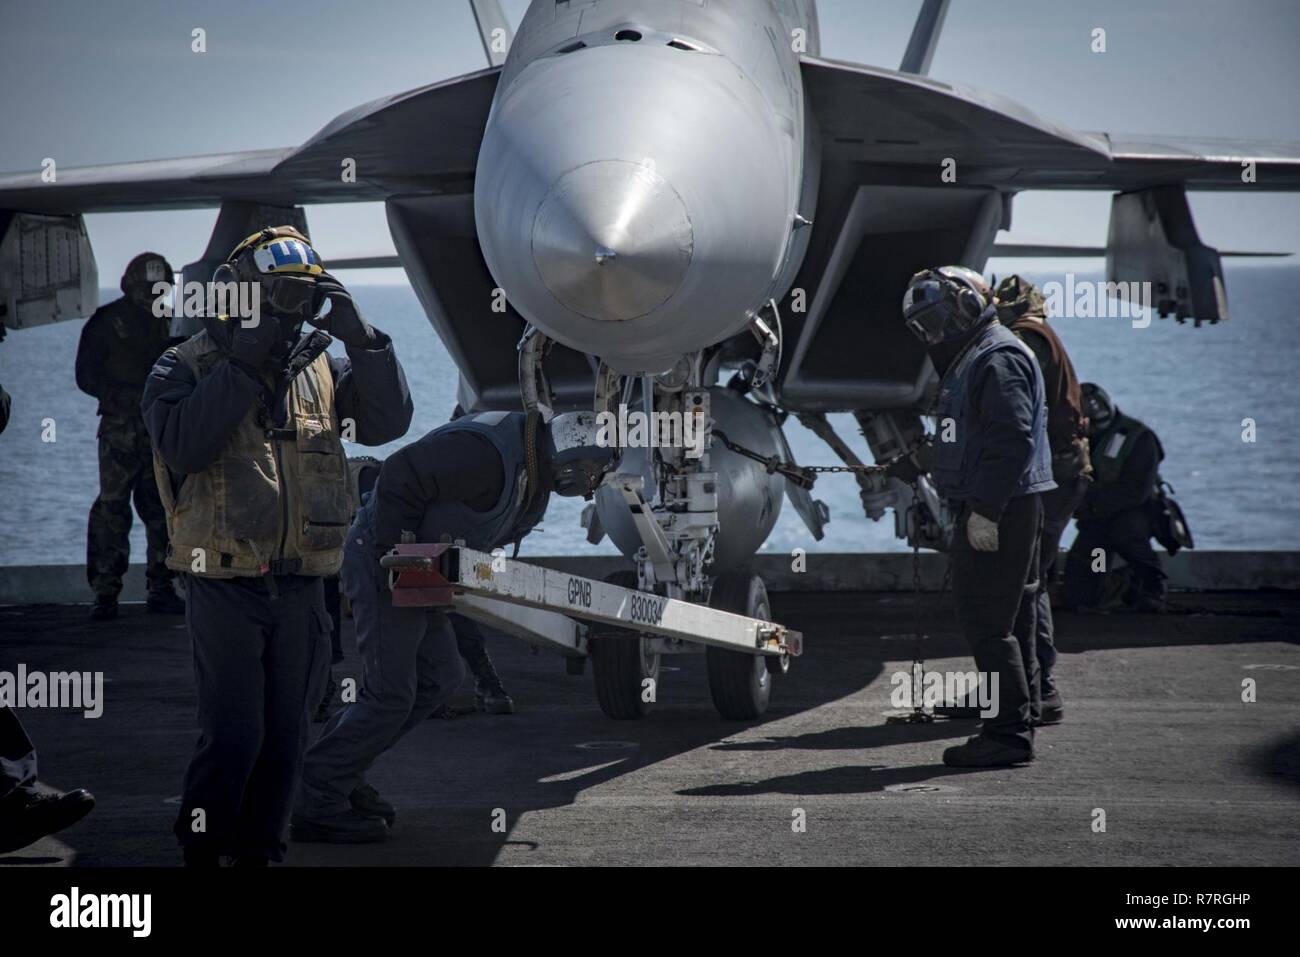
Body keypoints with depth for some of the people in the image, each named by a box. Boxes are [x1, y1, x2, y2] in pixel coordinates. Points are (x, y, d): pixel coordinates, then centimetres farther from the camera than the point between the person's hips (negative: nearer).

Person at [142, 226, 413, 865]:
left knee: (285, 736, 8)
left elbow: (388, 423, -3)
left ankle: (258, 849, 20)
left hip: (301, 589, 5)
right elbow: (183, 447, -22)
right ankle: (201, 851, 9)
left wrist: (361, 339, -12)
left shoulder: (321, 368, 9)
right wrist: (243, 364, -21)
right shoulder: (187, 367, -4)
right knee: (233, 736, -7)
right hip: (226, 587, -5)